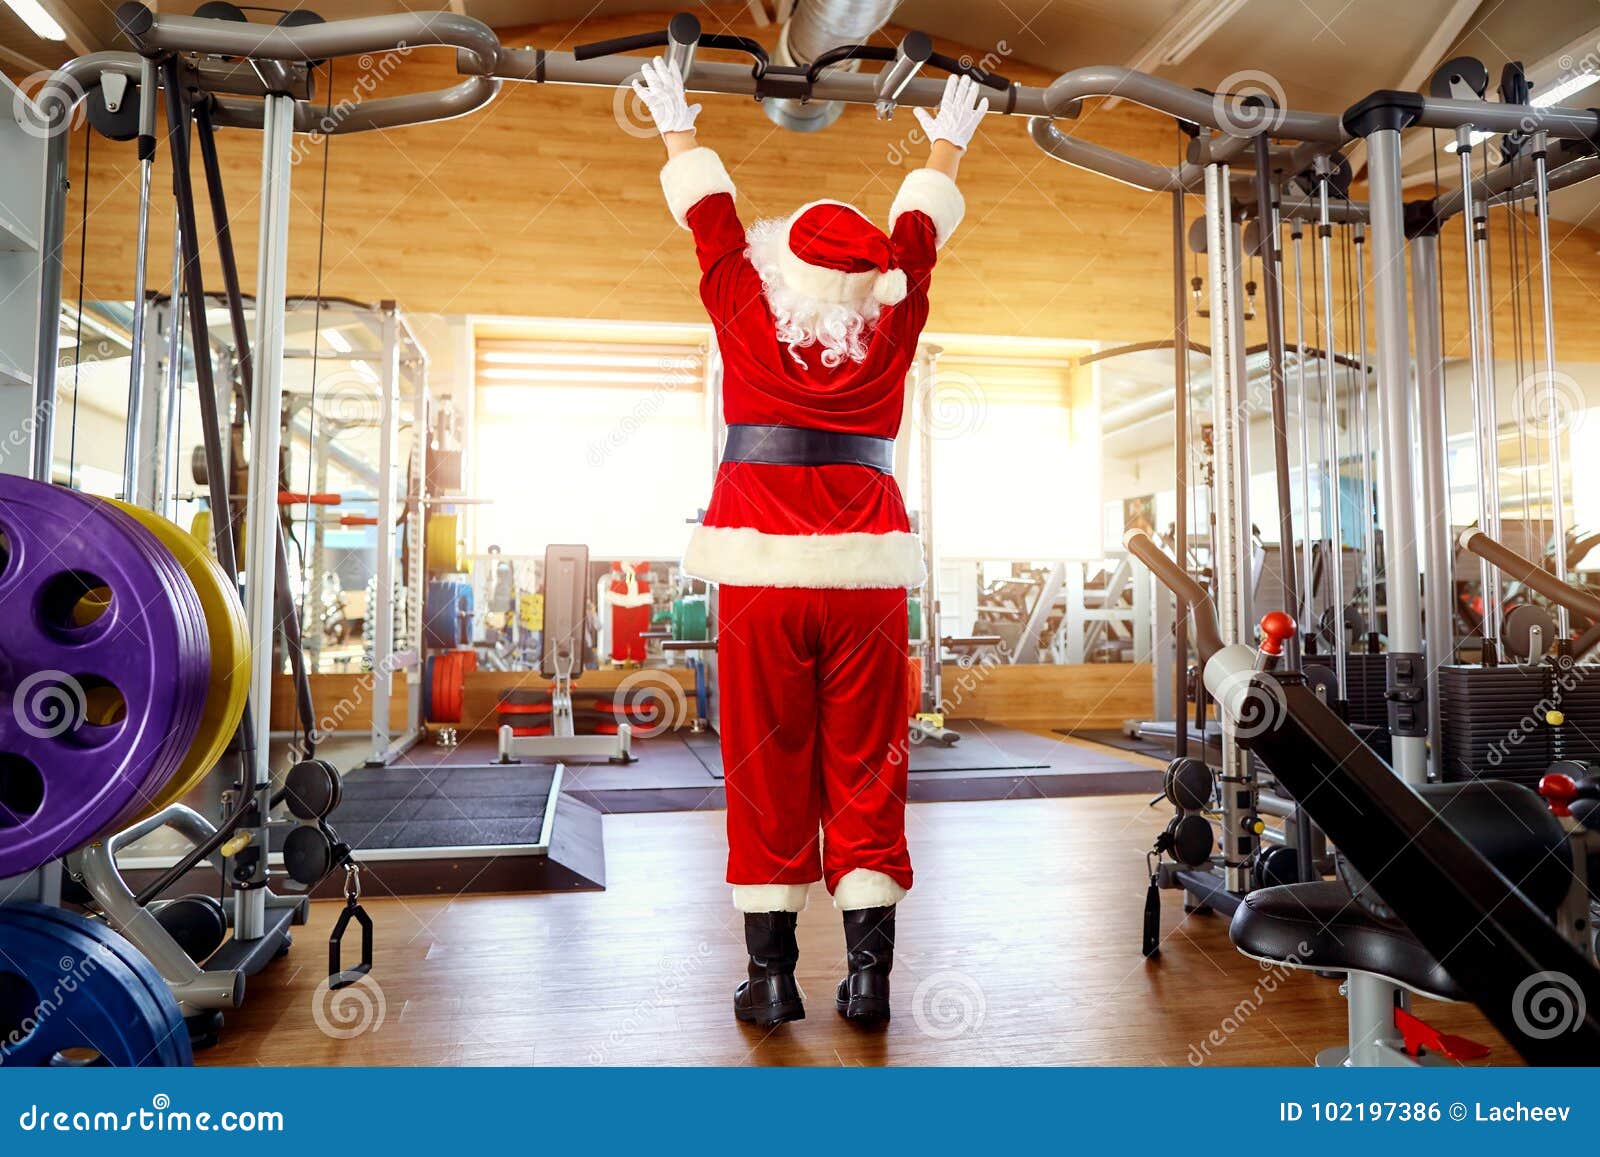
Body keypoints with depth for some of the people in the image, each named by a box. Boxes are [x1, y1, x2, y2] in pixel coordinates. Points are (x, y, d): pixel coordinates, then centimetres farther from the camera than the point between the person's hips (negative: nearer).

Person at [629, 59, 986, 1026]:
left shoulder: (747, 307, 5)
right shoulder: (892, 321, 8)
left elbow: (711, 214, 22)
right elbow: (922, 228, 26)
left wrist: (678, 129, 40)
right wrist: (946, 149, 45)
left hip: (763, 566, -1)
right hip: (866, 564, 1)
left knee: (766, 770, 4)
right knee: (866, 769, 5)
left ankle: (773, 972, 11)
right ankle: (869, 967, 8)